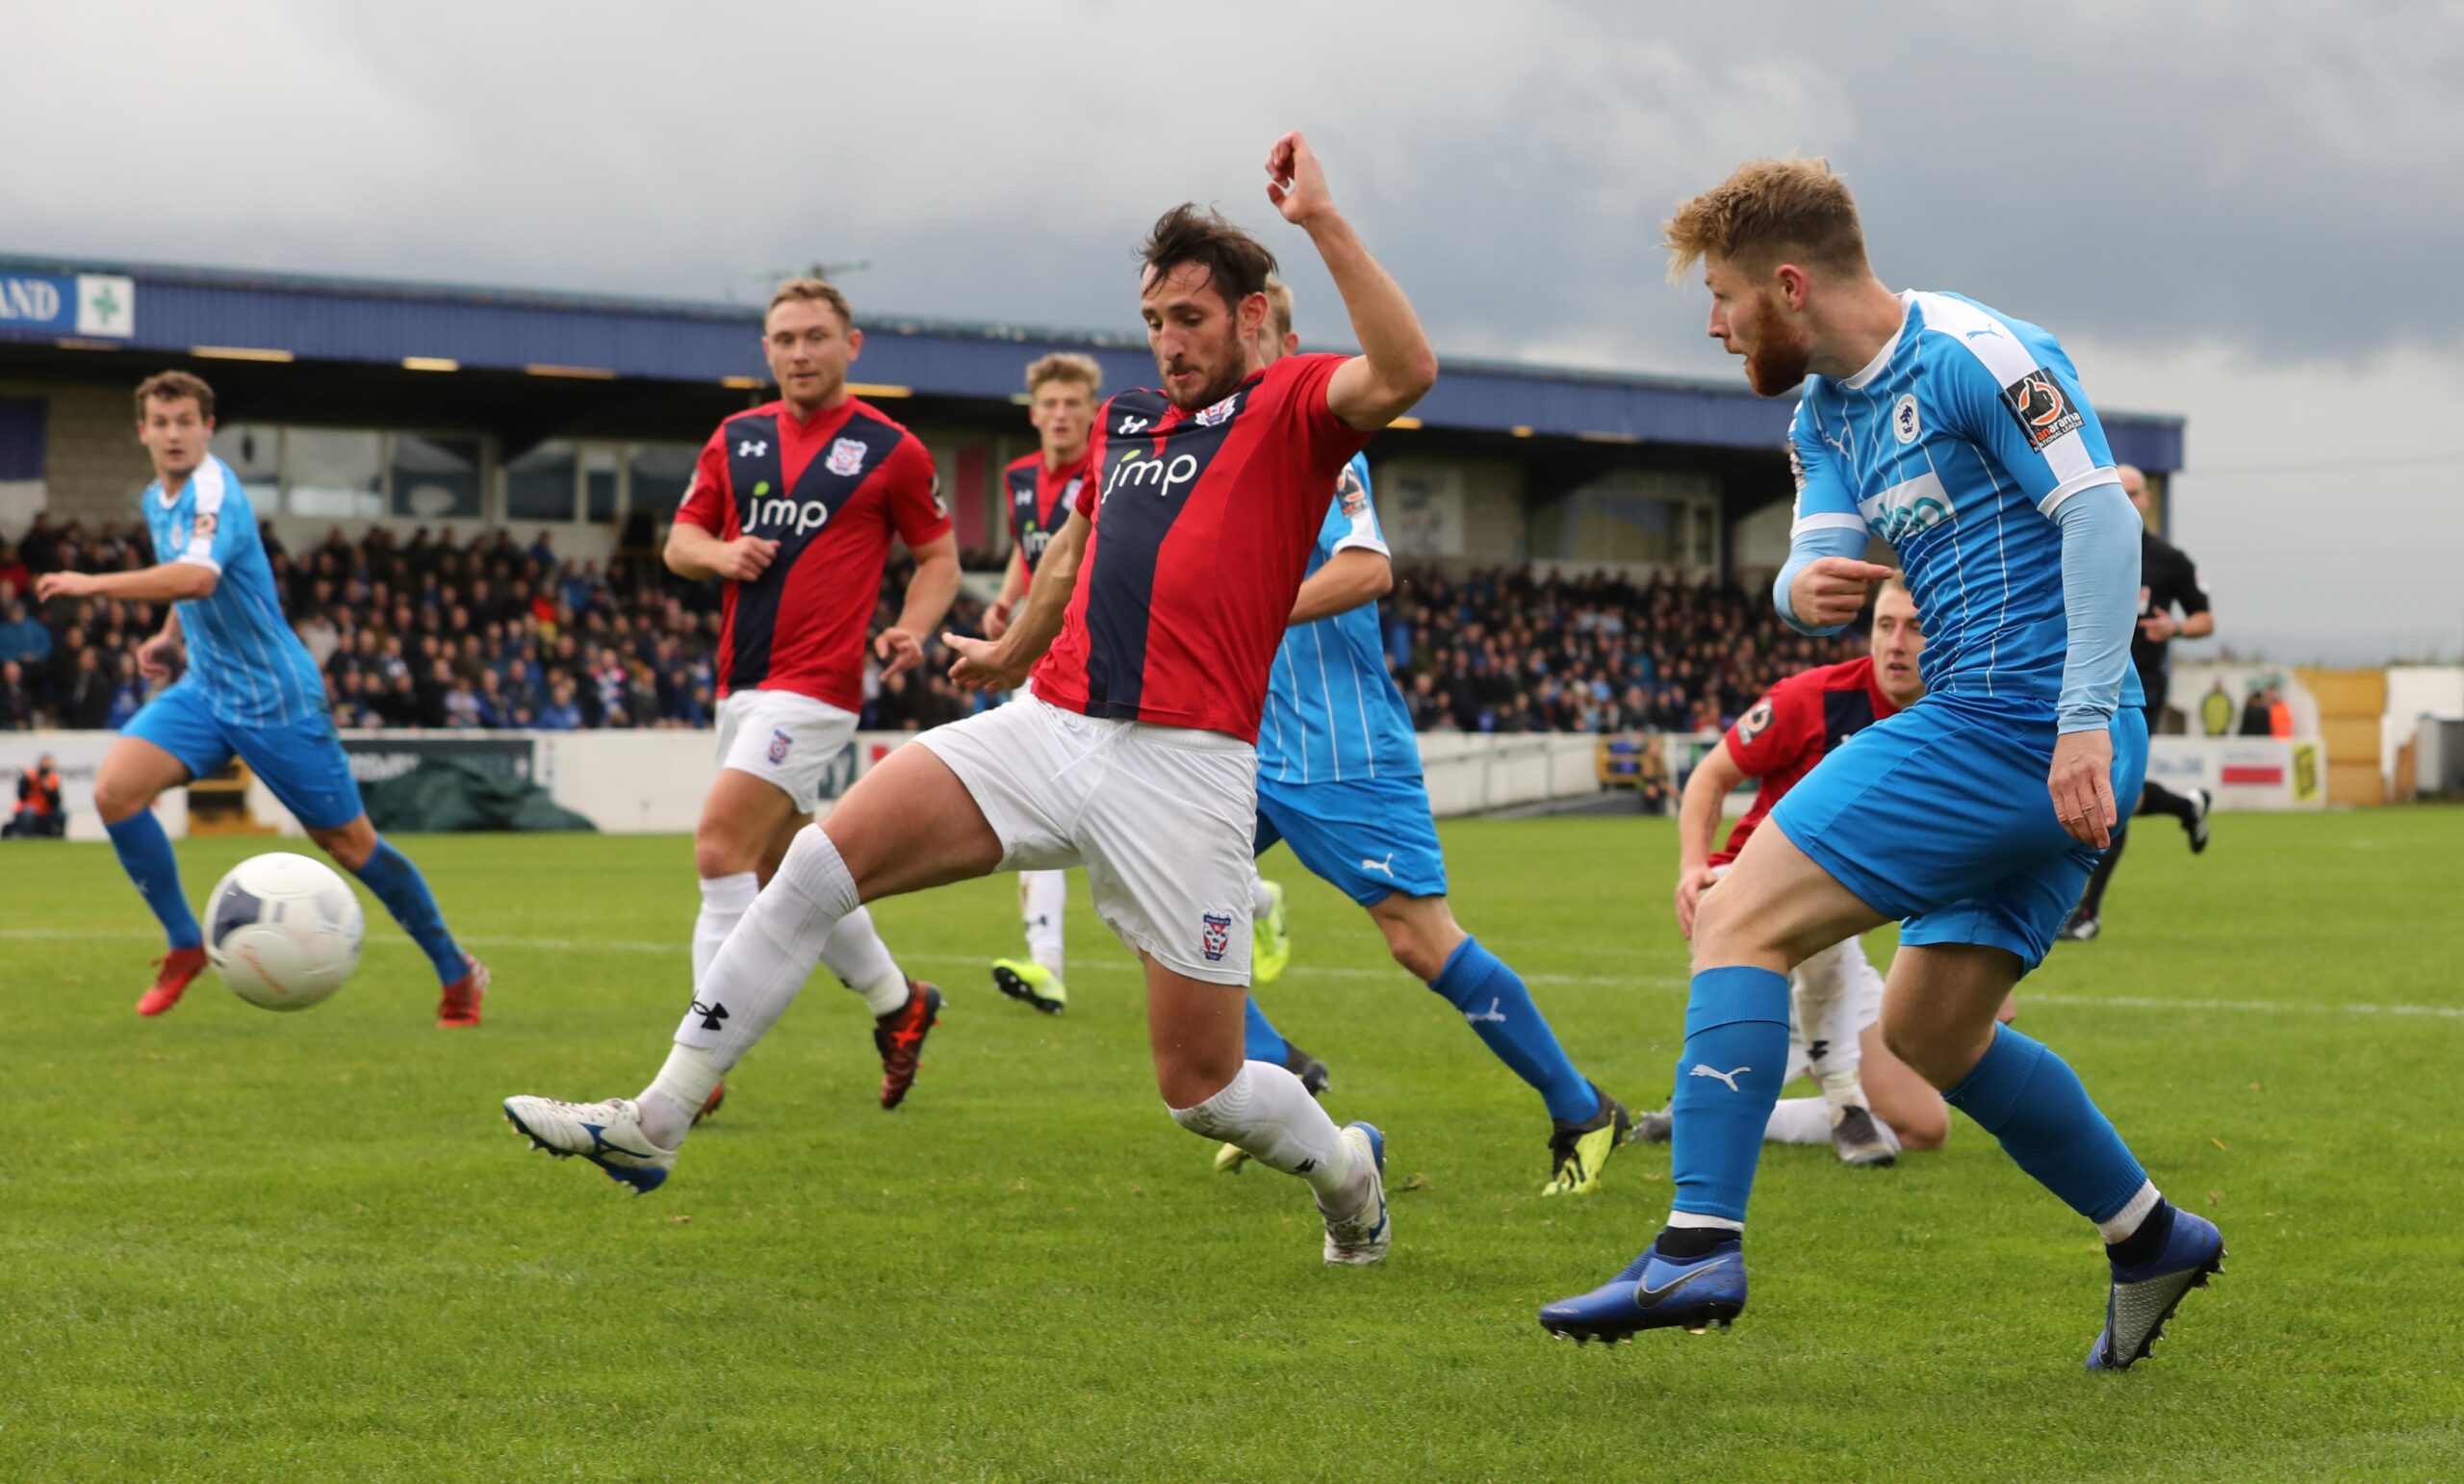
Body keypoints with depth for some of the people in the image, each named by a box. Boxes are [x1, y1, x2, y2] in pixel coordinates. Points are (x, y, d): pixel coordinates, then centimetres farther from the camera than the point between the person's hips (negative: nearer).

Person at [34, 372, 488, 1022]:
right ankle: (185, 946, 1)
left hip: (275, 698, -7)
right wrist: (169, 637, 10)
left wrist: (92, 584, -38)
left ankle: (457, 973, 16)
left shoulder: (214, 493, -20)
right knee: (114, 790, -14)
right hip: (205, 690, 7)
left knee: (349, 843, -1)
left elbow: (197, 578, -40)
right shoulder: (156, 499, 8)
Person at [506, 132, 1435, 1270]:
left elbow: (1404, 373, -23)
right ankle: (653, 1122, -9)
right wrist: (1014, 651, 51)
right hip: (1049, 727, 6)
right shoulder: (1125, 421, 20)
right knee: (824, 858, -13)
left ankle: (1348, 1172, 33)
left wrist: (1321, 222, -24)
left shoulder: (1292, 406, 0)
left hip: (1182, 770, -6)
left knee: (1200, 1086, -2)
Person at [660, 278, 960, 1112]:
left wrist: (912, 629, -12)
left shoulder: (890, 449, -2)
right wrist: (720, 553, -7)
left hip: (816, 682, -7)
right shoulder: (736, 439, 12)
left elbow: (939, 554, 6)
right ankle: (899, 1004, 36)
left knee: (719, 847, -18)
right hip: (740, 681, 7)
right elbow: (679, 541, 16)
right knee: (783, 869, 15)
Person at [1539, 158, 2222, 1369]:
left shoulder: (1975, 357, -10)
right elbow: (1816, 560, 6)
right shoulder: (1826, 415, 18)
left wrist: (2086, 721, -23)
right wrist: (1804, 589, -19)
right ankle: (2151, 1238, 27)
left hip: (2012, 724, -10)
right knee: (1929, 1038, 16)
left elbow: (2102, 515, -16)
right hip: (1992, 736, 10)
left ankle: (1699, 1245, -20)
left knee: (1740, 918, -13)